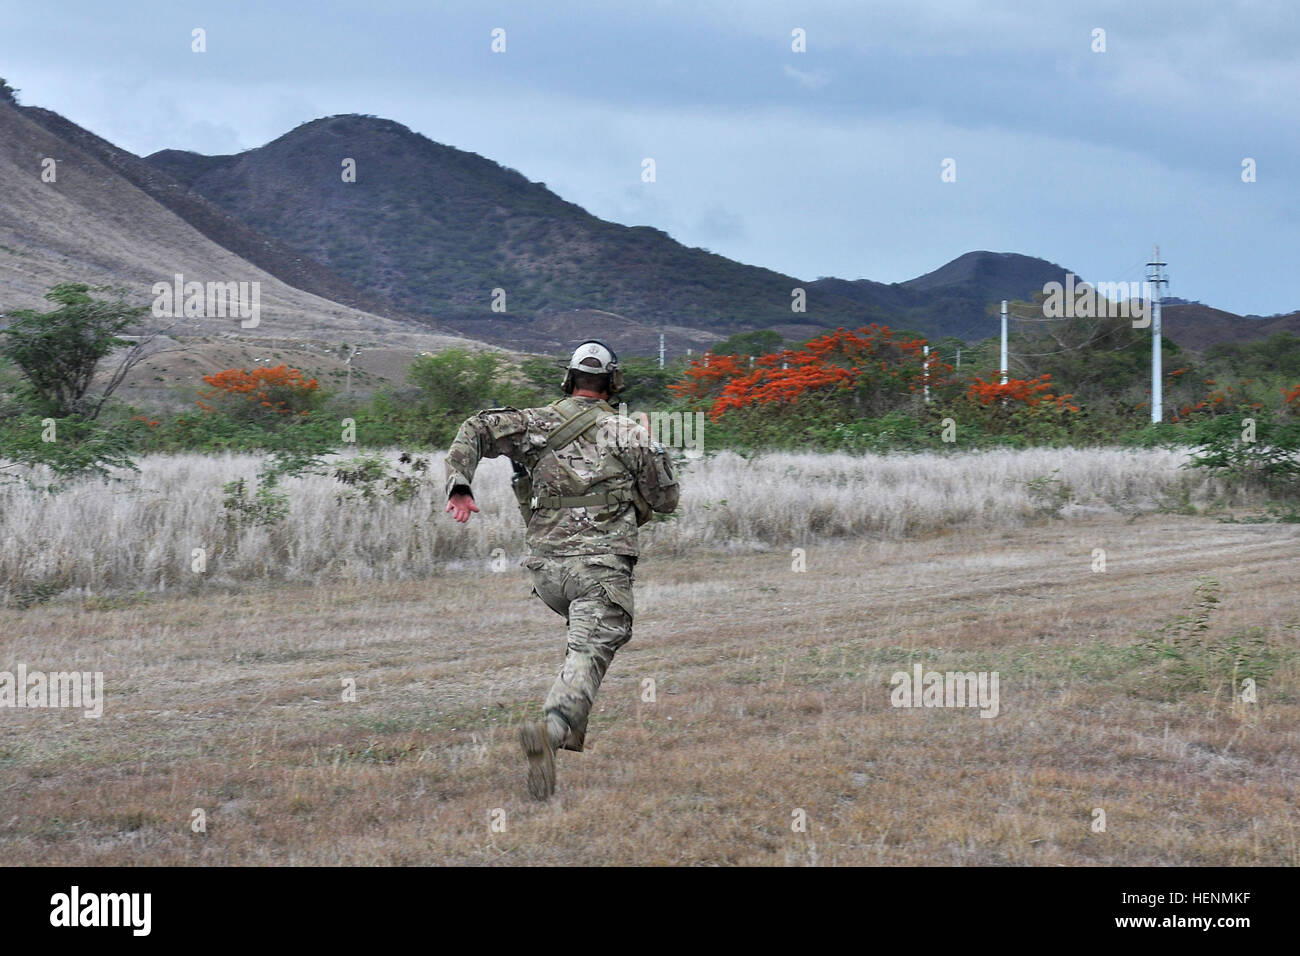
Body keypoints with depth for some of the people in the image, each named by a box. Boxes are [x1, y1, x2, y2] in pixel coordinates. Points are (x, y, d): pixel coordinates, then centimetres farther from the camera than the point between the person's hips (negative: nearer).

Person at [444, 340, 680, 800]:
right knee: (589, 653, -15)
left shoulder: (537, 423, 9)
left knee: (588, 634, 31)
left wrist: (459, 485, -8)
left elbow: (477, 429, -3)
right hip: (601, 566, -4)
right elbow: (667, 499, 11)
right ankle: (552, 727, -42)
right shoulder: (628, 434, 4)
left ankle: (572, 725, 21)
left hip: (546, 567, 4)